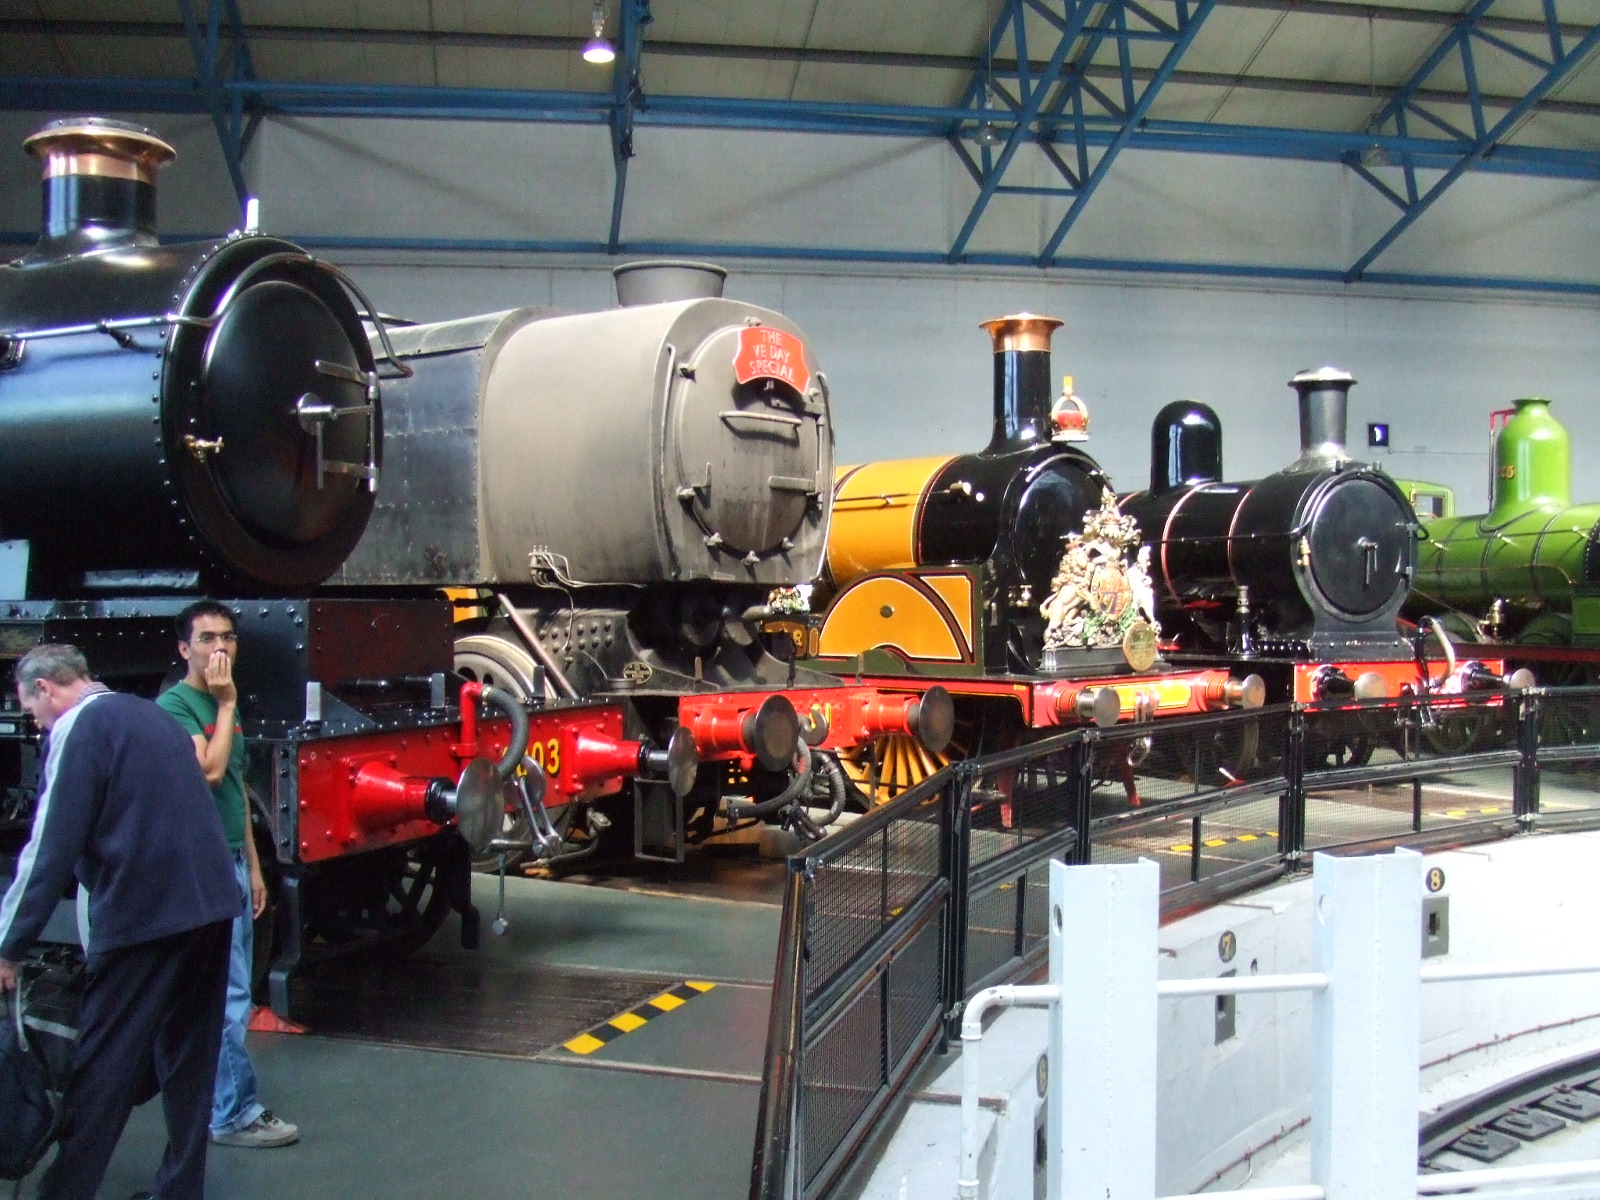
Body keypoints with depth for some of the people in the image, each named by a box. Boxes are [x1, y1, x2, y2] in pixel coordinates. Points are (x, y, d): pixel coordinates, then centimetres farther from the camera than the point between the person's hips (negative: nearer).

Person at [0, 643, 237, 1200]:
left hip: (142, 915, -8)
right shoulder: (149, 715, 18)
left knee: (101, 1067, 2)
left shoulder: (79, 730, -7)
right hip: (208, 905, 8)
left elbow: (52, 849, -11)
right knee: (187, 1055, 15)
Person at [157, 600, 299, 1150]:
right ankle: (235, 1114, -2)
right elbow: (208, 771, -23)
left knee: (228, 991, 12)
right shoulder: (175, 704, -10)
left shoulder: (222, 706, 17)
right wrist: (227, 705, -14)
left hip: (232, 863, 9)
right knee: (227, 995, -8)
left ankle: (213, 1094, 21)